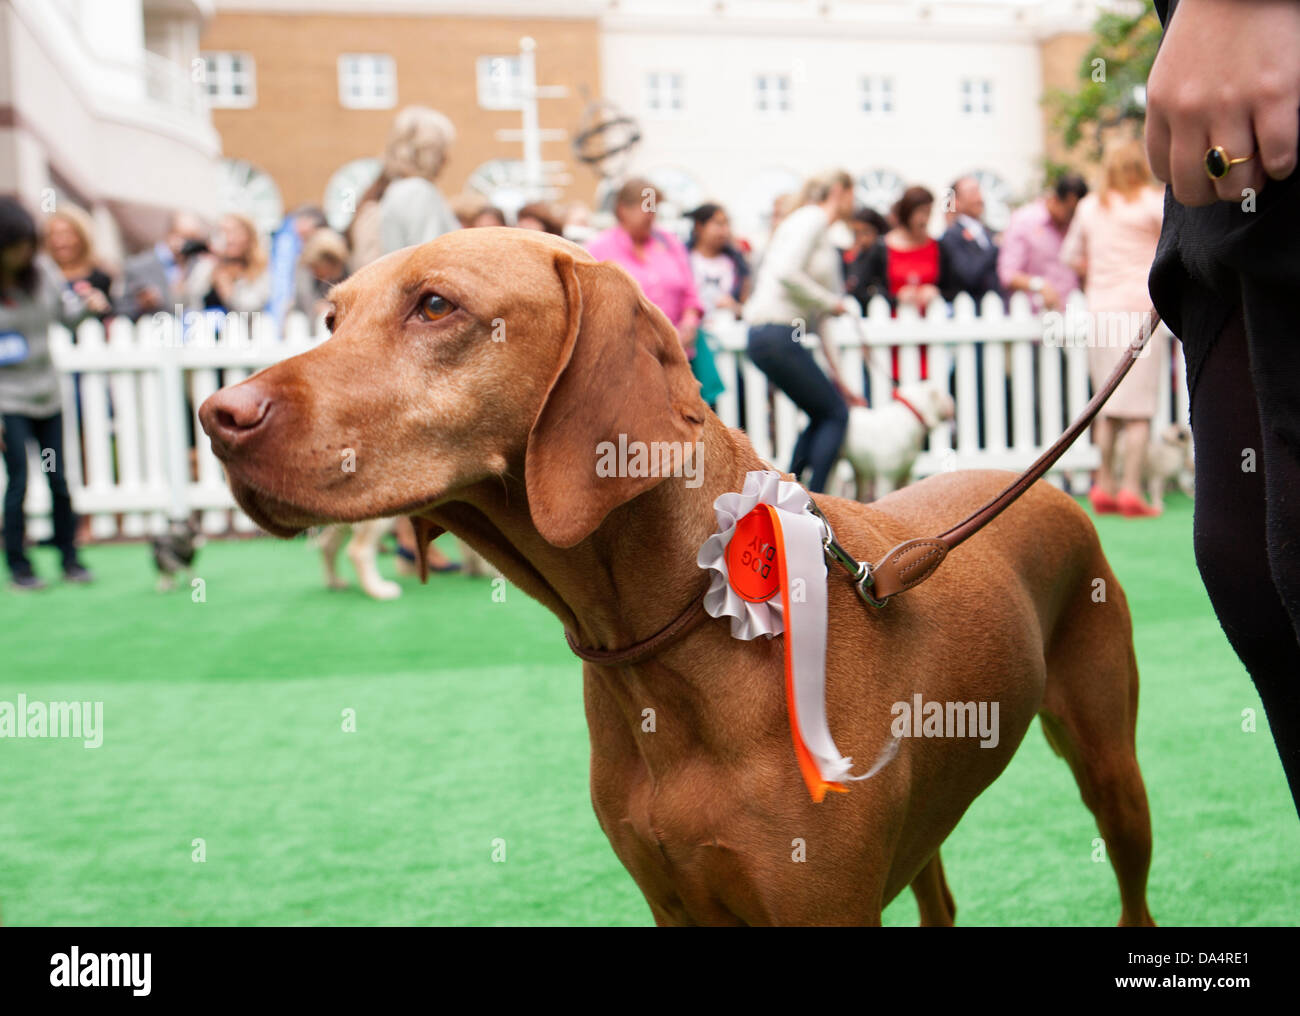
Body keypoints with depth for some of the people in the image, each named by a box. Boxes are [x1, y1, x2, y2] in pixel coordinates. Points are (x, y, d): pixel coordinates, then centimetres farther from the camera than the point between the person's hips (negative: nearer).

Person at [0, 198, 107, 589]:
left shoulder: (41, 270, -2)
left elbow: (66, 313, 10)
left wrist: (87, 303, -12)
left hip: (46, 395, 4)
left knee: (59, 480, 6)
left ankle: (69, 559, 18)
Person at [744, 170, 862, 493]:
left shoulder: (822, 233, 23)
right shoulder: (812, 219, -5)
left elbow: (818, 320, 23)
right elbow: (786, 272, -23)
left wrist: (837, 379, 23)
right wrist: (831, 302, -10)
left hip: (771, 335, 9)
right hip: (777, 333, -9)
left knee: (824, 415, 15)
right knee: (835, 414, -2)